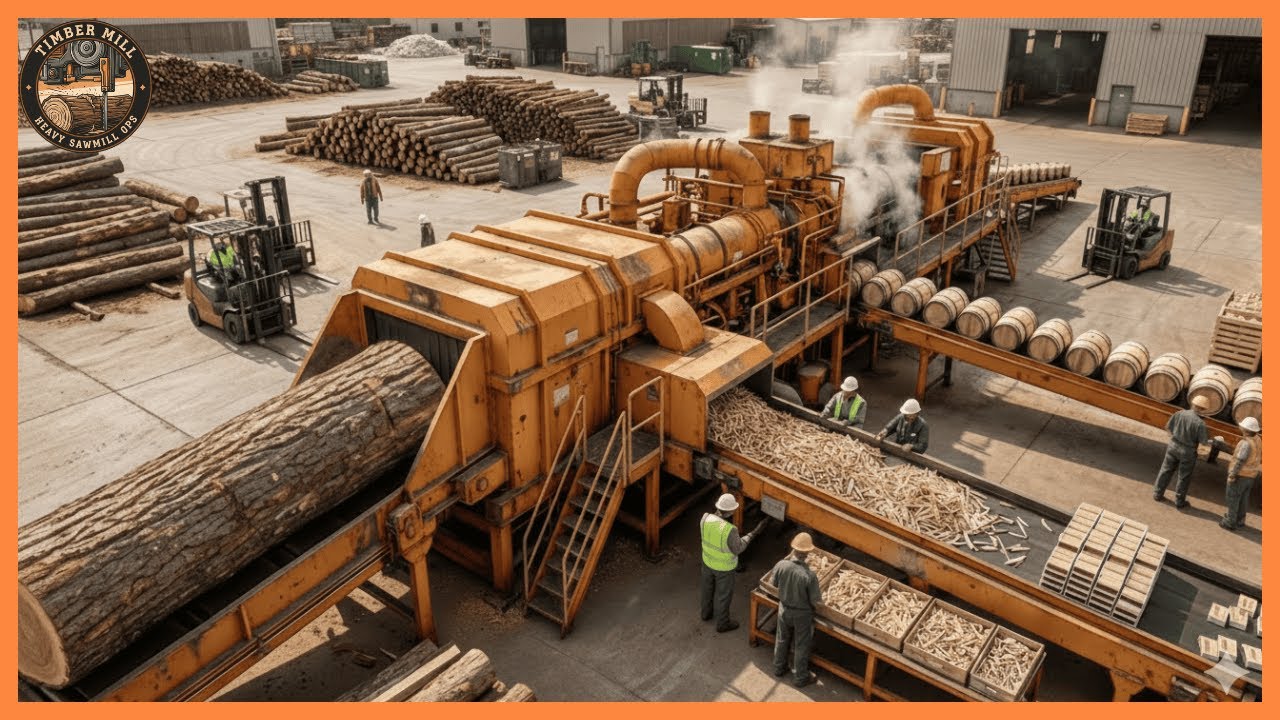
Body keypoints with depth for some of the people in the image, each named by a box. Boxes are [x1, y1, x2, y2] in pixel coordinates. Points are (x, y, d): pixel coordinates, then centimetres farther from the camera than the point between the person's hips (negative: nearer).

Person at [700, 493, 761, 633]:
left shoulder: (706, 517, -23)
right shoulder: (729, 530, -39)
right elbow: (737, 549, -20)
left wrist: (718, 512, 0)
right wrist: (753, 533, -16)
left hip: (708, 560, 5)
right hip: (723, 566, -5)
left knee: (708, 587, 29)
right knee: (723, 595, 18)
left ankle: (707, 612, 53)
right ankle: (722, 623, 39)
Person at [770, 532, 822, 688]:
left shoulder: (781, 565, -23)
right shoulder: (809, 575, -34)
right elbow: (816, 600, -23)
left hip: (784, 609, 4)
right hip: (802, 614, -4)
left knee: (782, 639, 27)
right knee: (802, 646, 19)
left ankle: (779, 668, 47)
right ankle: (800, 677, 37)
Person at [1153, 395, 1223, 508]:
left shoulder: (1180, 413, -12)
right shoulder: (1199, 423, -23)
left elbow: (1168, 427, -1)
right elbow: (1204, 442, -16)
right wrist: (1216, 440, 3)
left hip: (1173, 446, 4)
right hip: (1187, 452, -4)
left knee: (1166, 470, 19)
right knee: (1184, 477, 12)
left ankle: (1158, 494, 27)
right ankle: (1179, 501, 24)